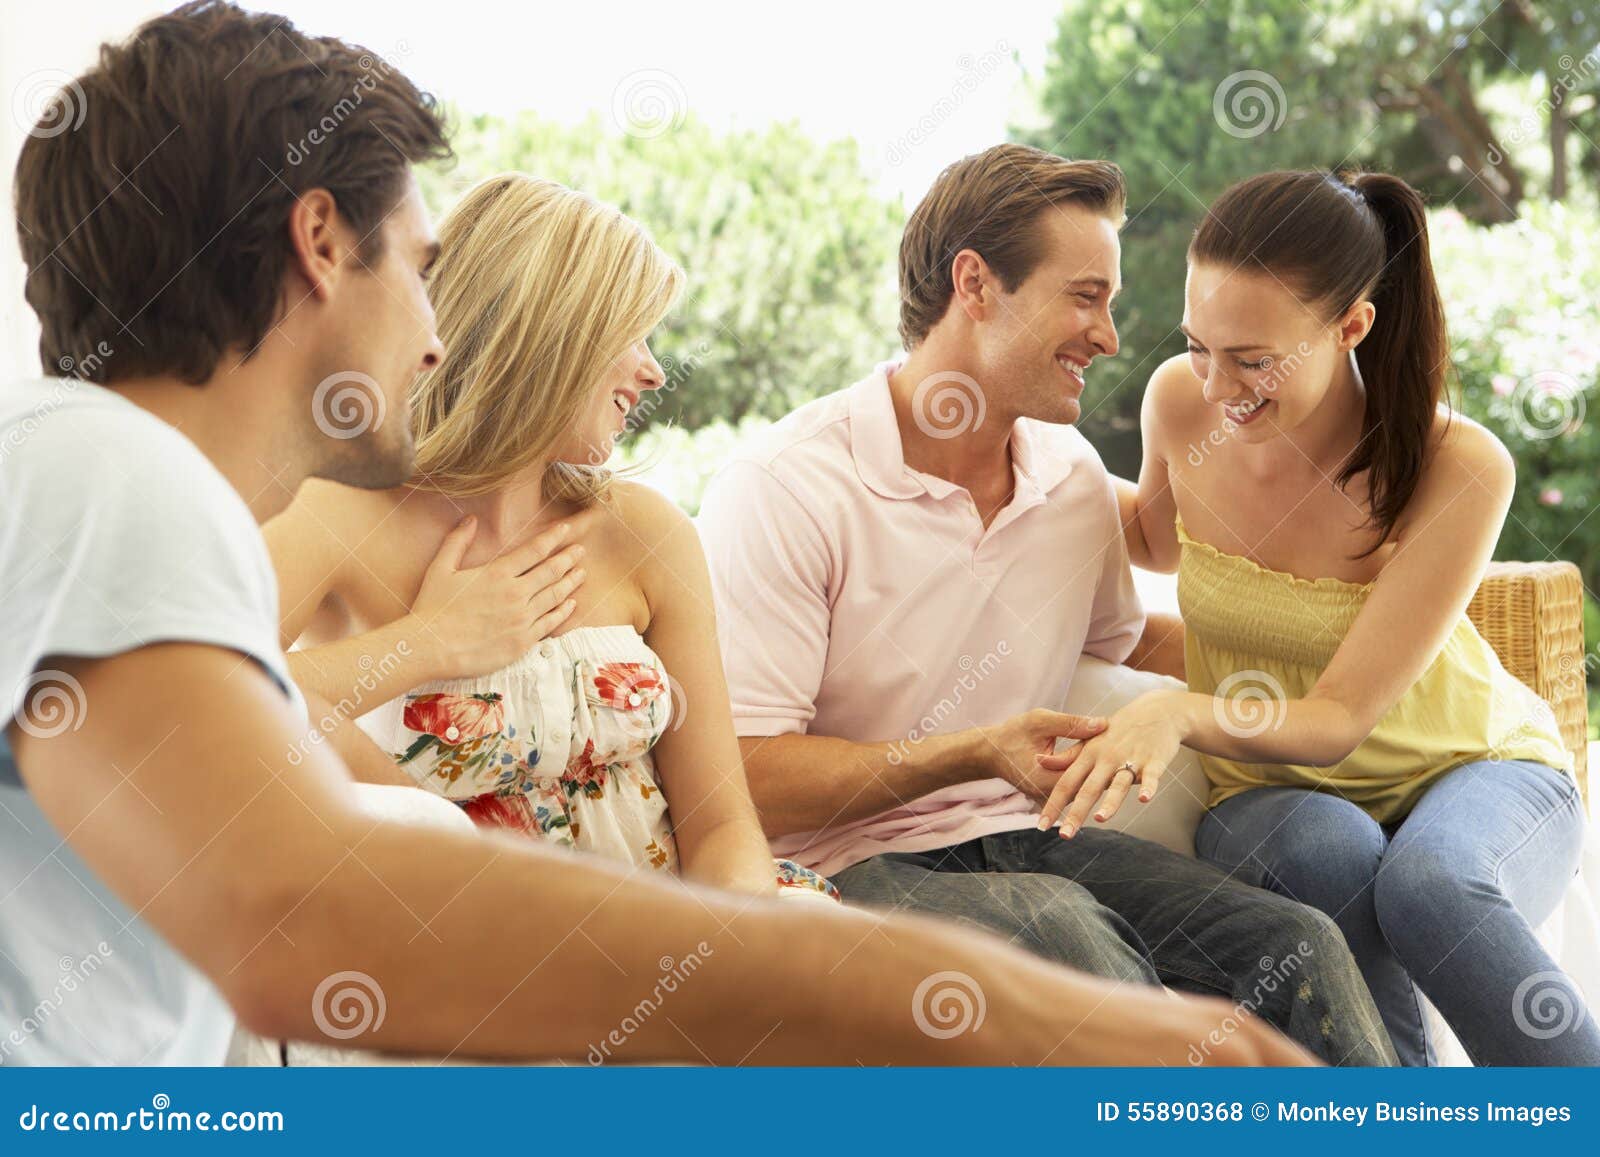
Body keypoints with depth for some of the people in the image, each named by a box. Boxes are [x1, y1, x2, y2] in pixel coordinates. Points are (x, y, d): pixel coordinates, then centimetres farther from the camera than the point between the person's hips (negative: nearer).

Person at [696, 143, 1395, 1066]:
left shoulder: (1078, 481, 11)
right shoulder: (782, 493, -12)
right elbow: (743, 780, -16)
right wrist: (972, 755, -23)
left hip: (1029, 842, 6)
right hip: (850, 864, -6)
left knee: (1298, 945, -21)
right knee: (1062, 927, -35)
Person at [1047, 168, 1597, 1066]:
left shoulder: (1459, 469, -23)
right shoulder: (1183, 402, -11)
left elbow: (1338, 717, -23)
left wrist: (1178, 714, -41)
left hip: (1474, 770, -2)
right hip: (1273, 794, 3)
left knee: (1431, 881, -39)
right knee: (1332, 851, -36)